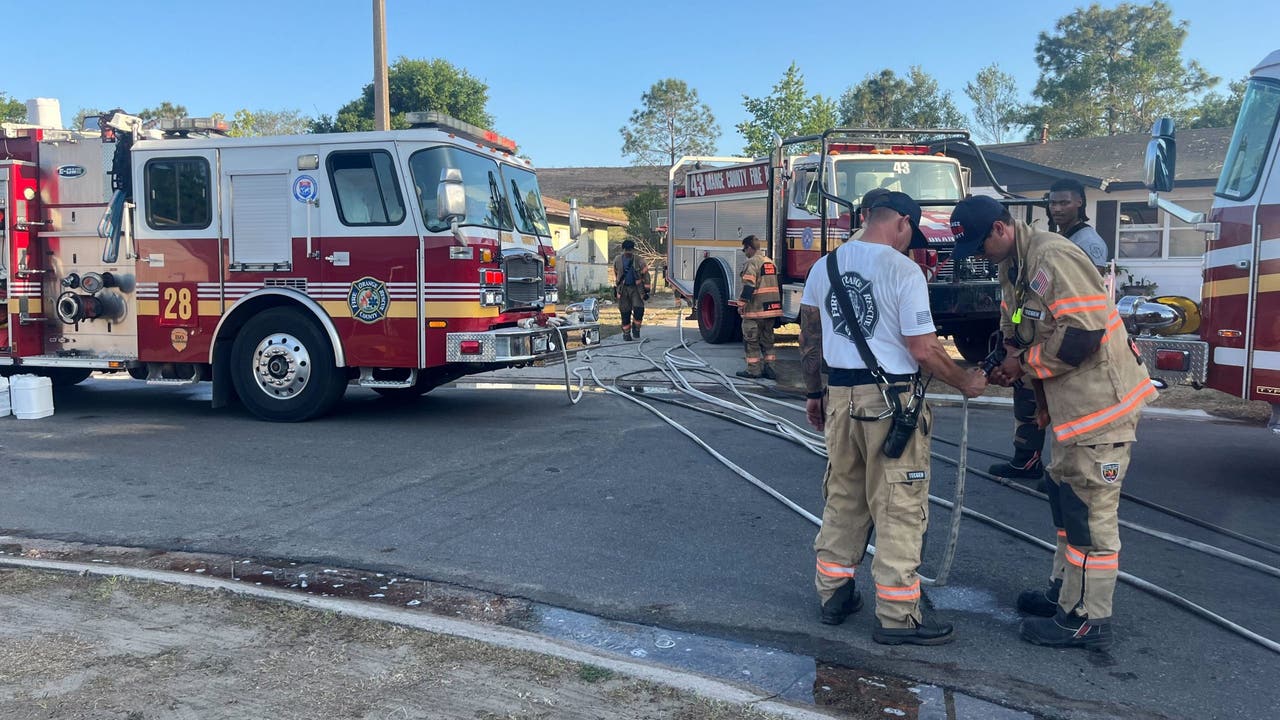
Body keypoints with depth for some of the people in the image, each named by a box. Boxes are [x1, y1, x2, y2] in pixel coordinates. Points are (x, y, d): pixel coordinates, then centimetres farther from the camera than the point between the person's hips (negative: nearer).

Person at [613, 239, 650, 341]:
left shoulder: (639, 261, -2)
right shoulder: (617, 260, 4)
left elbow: (645, 274, 3)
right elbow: (615, 274, 17)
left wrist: (646, 289, 0)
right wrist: (615, 288, 17)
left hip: (636, 288, -1)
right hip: (623, 289, 1)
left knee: (639, 309, -14)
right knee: (625, 313, 2)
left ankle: (636, 328, 10)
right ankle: (626, 333, 14)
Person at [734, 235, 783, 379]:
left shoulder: (752, 262, -11)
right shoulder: (771, 262, 16)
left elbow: (748, 286, -19)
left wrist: (741, 303, -14)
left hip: (755, 309, -8)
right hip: (772, 308, 8)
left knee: (751, 340, 0)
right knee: (767, 339, 13)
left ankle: (753, 369, 2)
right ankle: (769, 367, 12)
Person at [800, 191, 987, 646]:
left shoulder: (824, 267, 8)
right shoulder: (902, 269, -11)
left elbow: (809, 339, 13)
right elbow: (923, 349, -12)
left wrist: (814, 394, 22)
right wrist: (964, 383, 3)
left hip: (839, 395, 6)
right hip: (892, 399, -6)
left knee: (842, 498, 17)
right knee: (898, 508, 2)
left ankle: (834, 594, 26)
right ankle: (897, 616, 8)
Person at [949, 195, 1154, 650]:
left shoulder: (1053, 258, -21)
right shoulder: (1013, 268, 11)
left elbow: (1082, 335, -26)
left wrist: (1024, 363, -15)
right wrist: (1042, 396, 11)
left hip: (1102, 401, -10)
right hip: (1071, 403, 10)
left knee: (1090, 509, -3)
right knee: (1065, 495, 19)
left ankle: (1087, 620, 7)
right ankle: (1066, 591, 33)